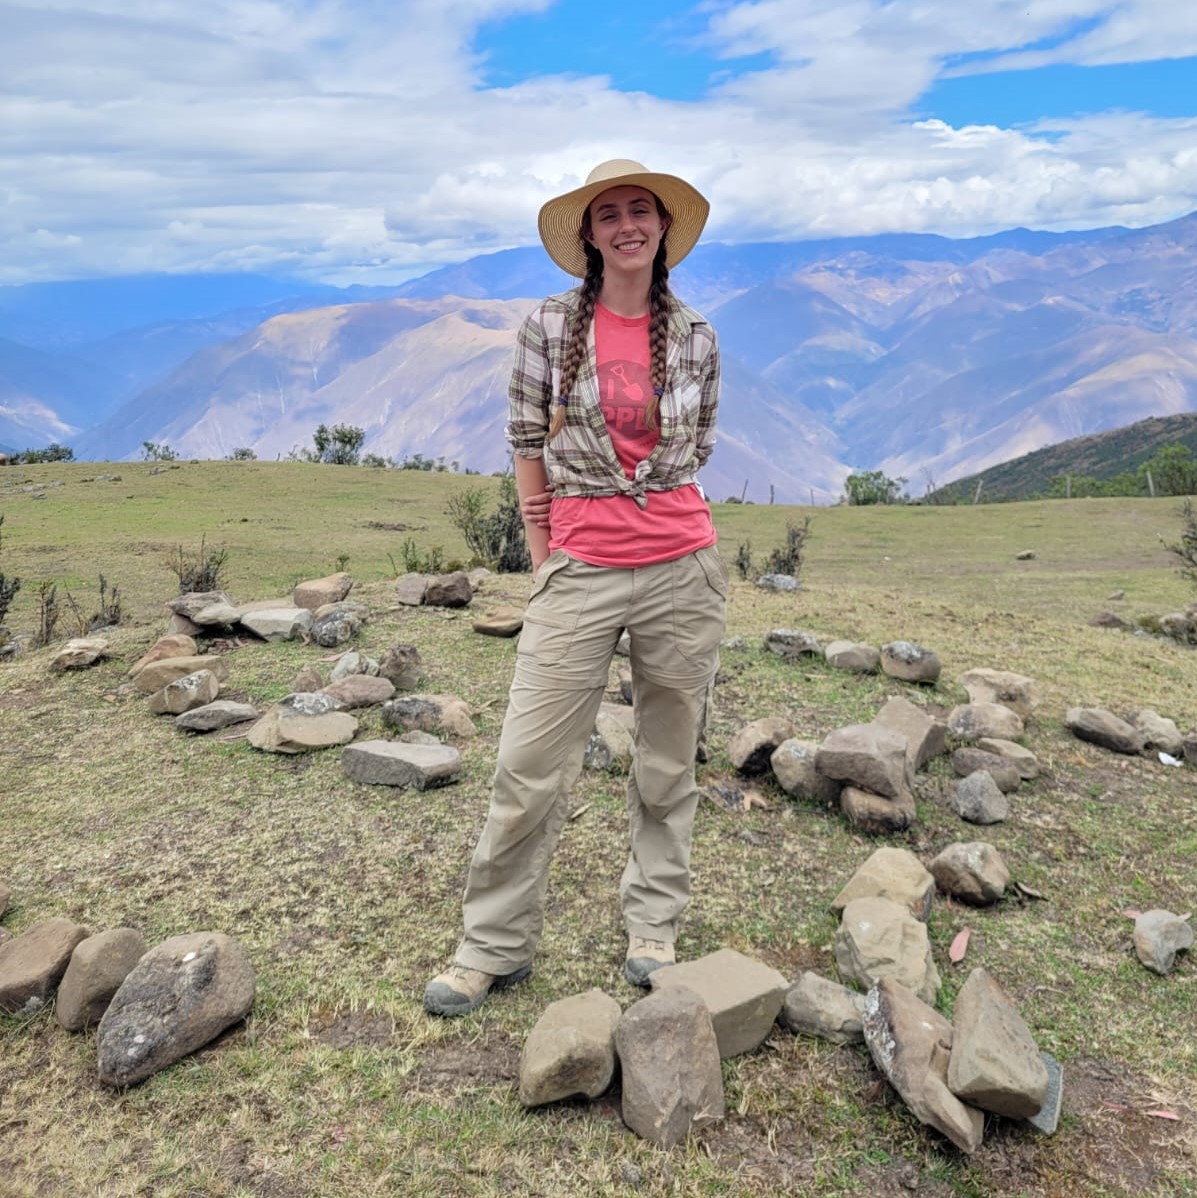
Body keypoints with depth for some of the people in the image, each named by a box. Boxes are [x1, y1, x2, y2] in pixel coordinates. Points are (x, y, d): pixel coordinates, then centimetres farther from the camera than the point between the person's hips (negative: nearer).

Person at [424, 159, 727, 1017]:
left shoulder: (695, 338, 5)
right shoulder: (550, 326, 1)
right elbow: (529, 447, 5)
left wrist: (633, 495, 9)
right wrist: (543, 557, 4)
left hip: (683, 570, 2)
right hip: (580, 572, -1)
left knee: (669, 763, 11)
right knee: (529, 769, -1)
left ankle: (654, 930, 29)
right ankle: (495, 947, 16)